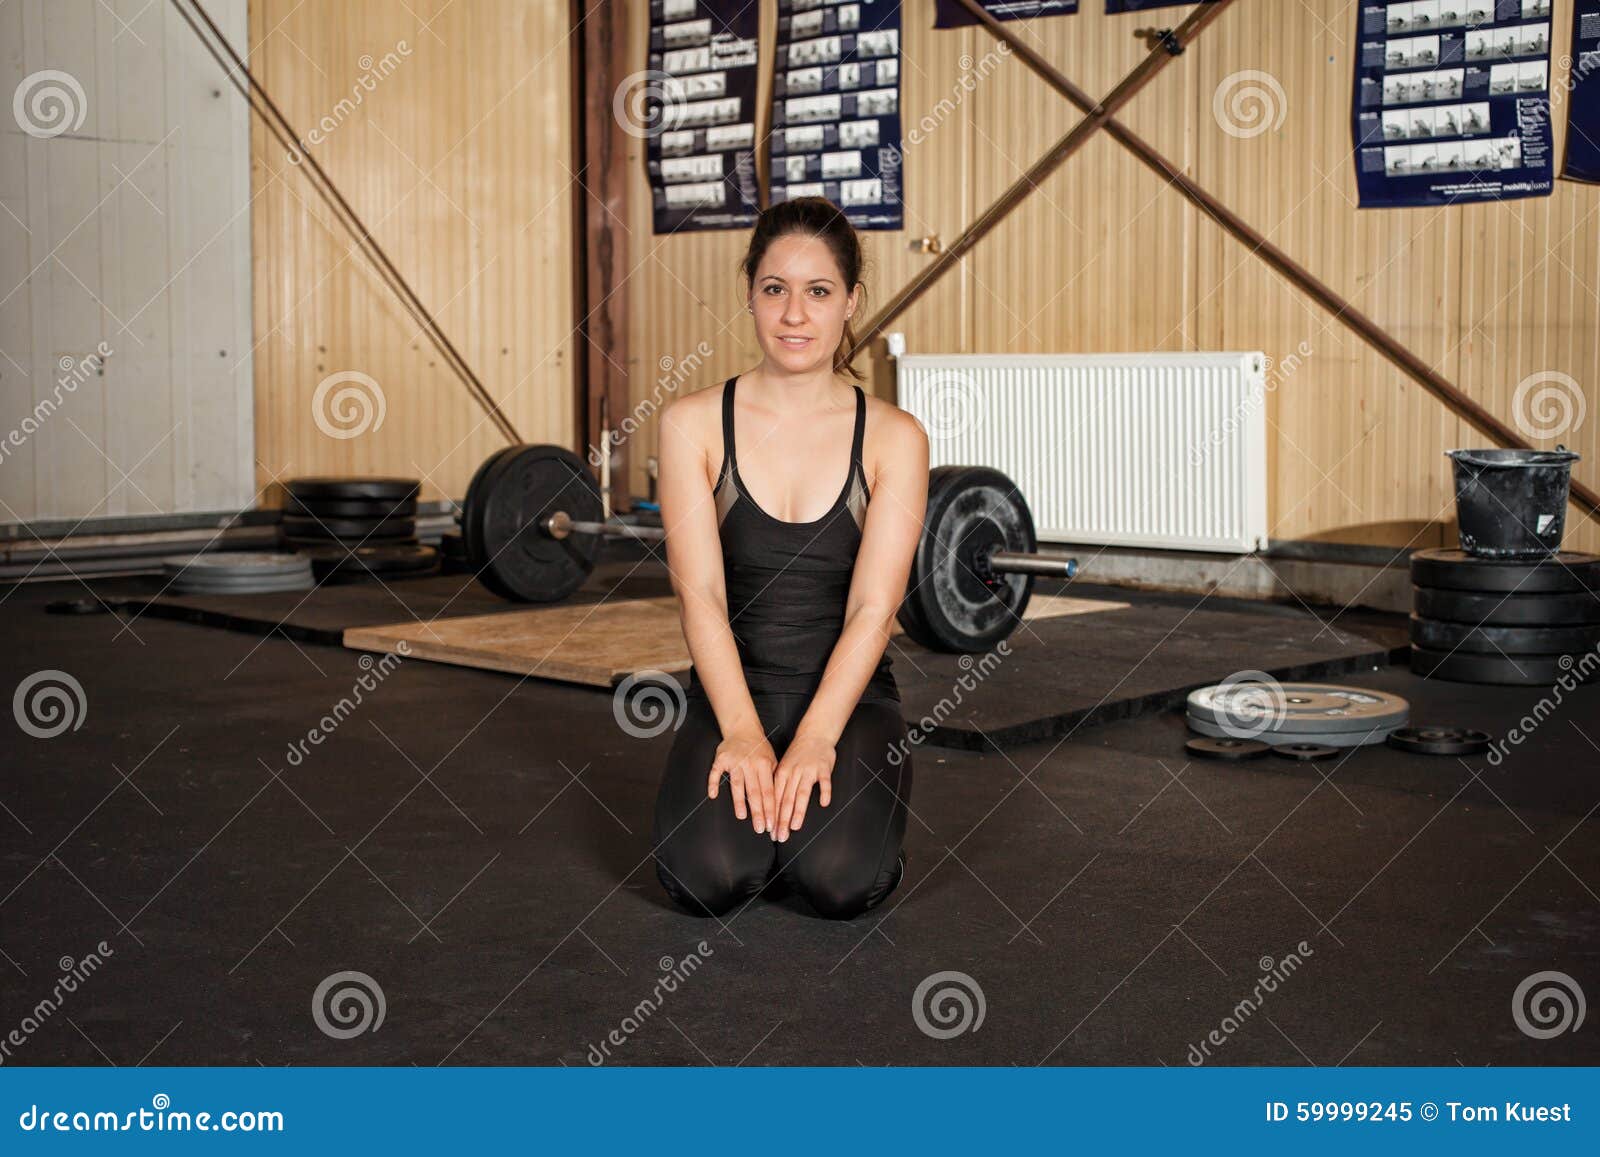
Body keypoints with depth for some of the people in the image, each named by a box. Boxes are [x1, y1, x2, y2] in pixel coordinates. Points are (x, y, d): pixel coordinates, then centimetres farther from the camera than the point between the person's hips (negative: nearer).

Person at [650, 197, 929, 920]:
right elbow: (701, 595, -11)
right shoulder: (693, 424, -2)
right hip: (732, 692, 0)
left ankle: (821, 801, 10)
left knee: (842, 881, -26)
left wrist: (815, 738, -24)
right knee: (708, 879, -25)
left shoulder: (894, 438, -2)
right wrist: (743, 733, -23)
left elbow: (873, 607, -11)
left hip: (848, 696, 0)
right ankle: (750, 802, 10)